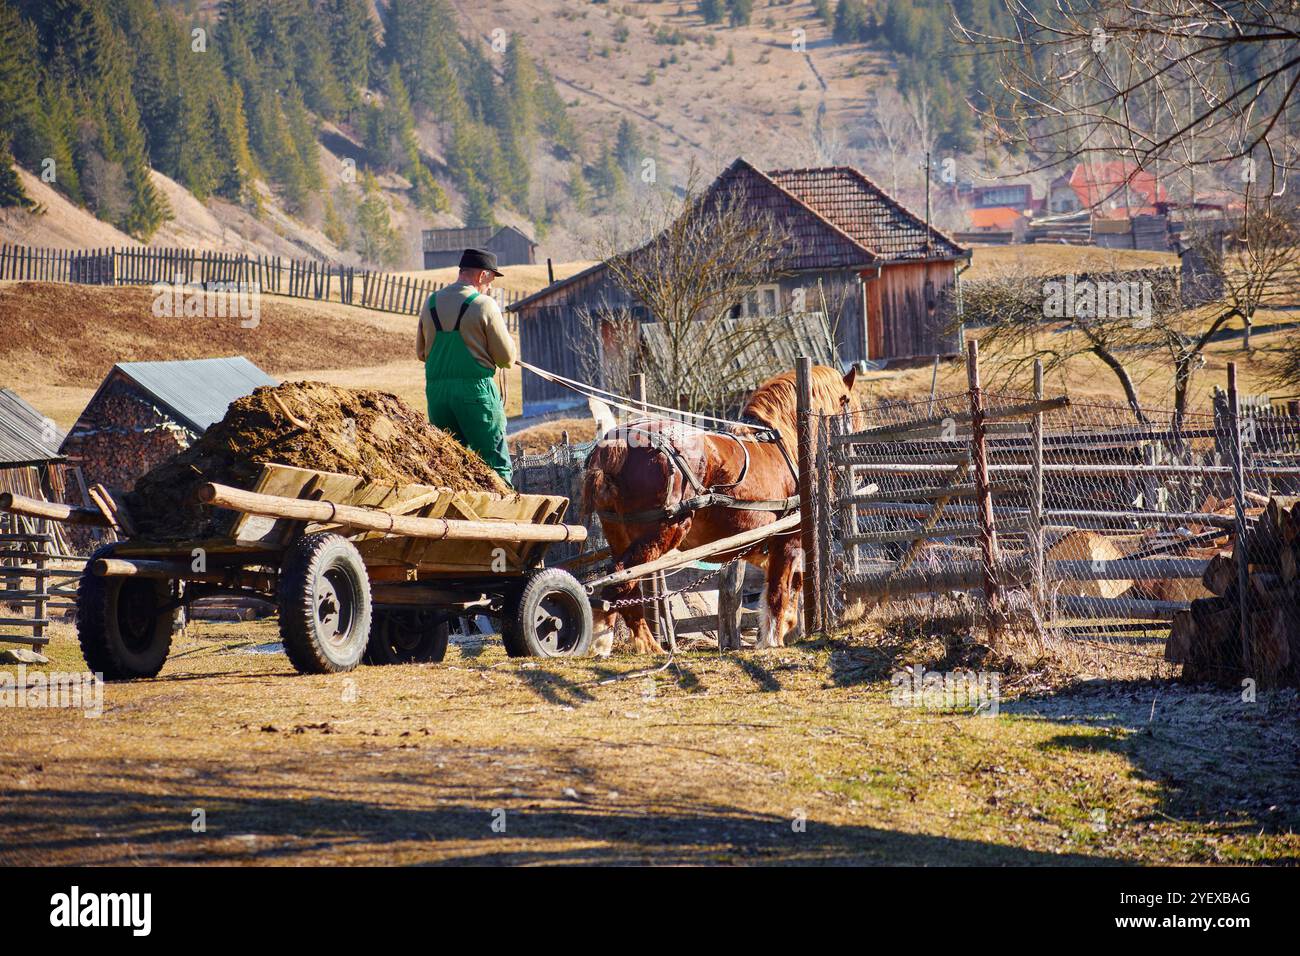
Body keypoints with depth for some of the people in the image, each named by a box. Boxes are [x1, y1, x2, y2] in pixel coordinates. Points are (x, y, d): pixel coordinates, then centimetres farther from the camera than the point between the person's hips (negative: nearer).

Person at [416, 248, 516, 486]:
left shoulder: (431, 303, 9)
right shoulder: (484, 305, -7)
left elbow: (421, 352, 19)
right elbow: (507, 358, -5)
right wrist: (504, 332, 14)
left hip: (436, 390, 5)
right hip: (476, 390, -5)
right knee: (496, 465, -3)